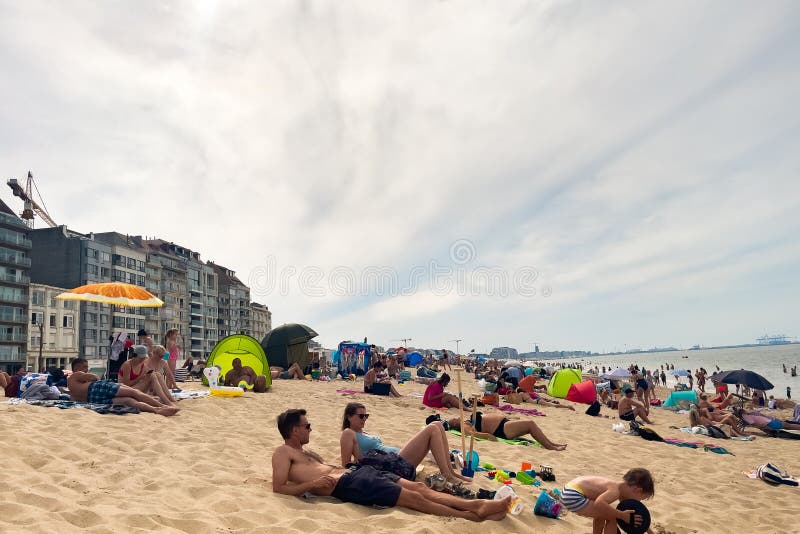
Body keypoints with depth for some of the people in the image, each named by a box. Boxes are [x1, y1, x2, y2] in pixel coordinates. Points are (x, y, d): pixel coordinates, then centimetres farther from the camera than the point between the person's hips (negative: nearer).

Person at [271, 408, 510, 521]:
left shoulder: (306, 452, 28)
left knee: (419, 487, -5)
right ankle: (472, 515, -13)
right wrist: (313, 485, -22)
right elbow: (279, 488, -11)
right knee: (414, 498, -15)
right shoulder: (283, 452, 2)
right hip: (347, 484, -10)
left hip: (356, 471, 10)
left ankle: (477, 505, -12)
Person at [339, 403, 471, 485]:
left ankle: (451, 471, -1)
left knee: (437, 425, -1)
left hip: (399, 457, 10)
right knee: (432, 429, -18)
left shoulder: (363, 433, 25)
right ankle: (447, 476, -18)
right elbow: (346, 465, -8)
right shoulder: (348, 434, -1)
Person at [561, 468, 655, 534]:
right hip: (573, 497, -10)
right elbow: (598, 503, -35)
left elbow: (635, 514, 32)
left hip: (569, 493, 10)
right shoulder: (615, 490, -15)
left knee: (602, 514, 30)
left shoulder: (623, 488, 16)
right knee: (612, 518, -3)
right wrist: (622, 515, -24)